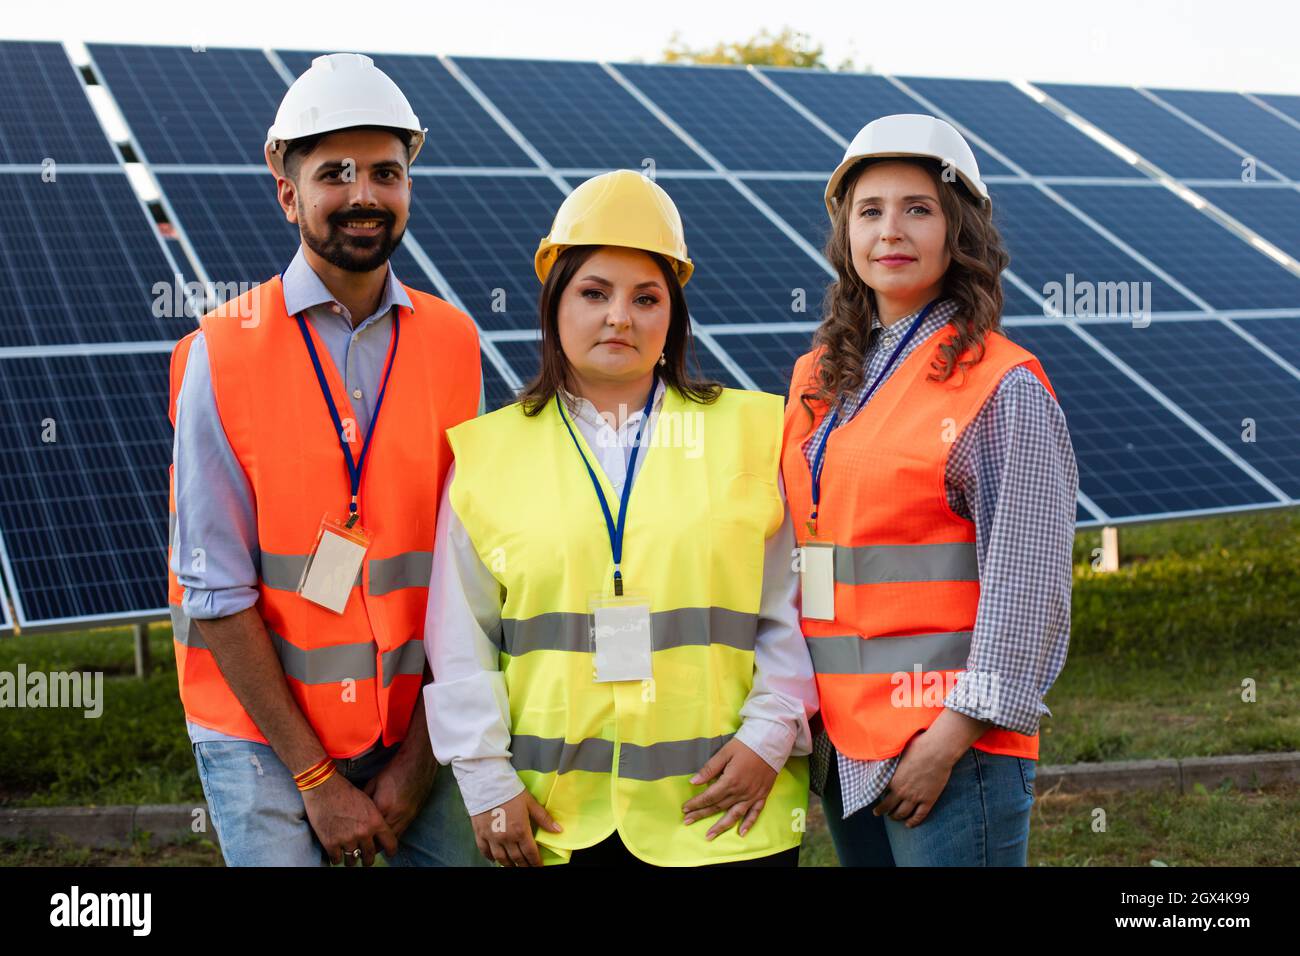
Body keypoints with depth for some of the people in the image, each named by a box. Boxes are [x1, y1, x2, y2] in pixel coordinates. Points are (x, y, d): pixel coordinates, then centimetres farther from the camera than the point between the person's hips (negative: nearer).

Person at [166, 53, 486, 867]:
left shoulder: (453, 343, -1)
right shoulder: (223, 356, -9)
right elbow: (218, 593, -10)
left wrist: (417, 759, -5)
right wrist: (316, 778, -10)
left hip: (417, 727, 3)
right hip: (266, 732, -2)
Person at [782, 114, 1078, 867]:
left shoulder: (1003, 388, -9)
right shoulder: (819, 380, 11)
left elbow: (1027, 586, -13)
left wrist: (949, 739, -15)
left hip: (950, 745, -6)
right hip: (840, 741, 6)